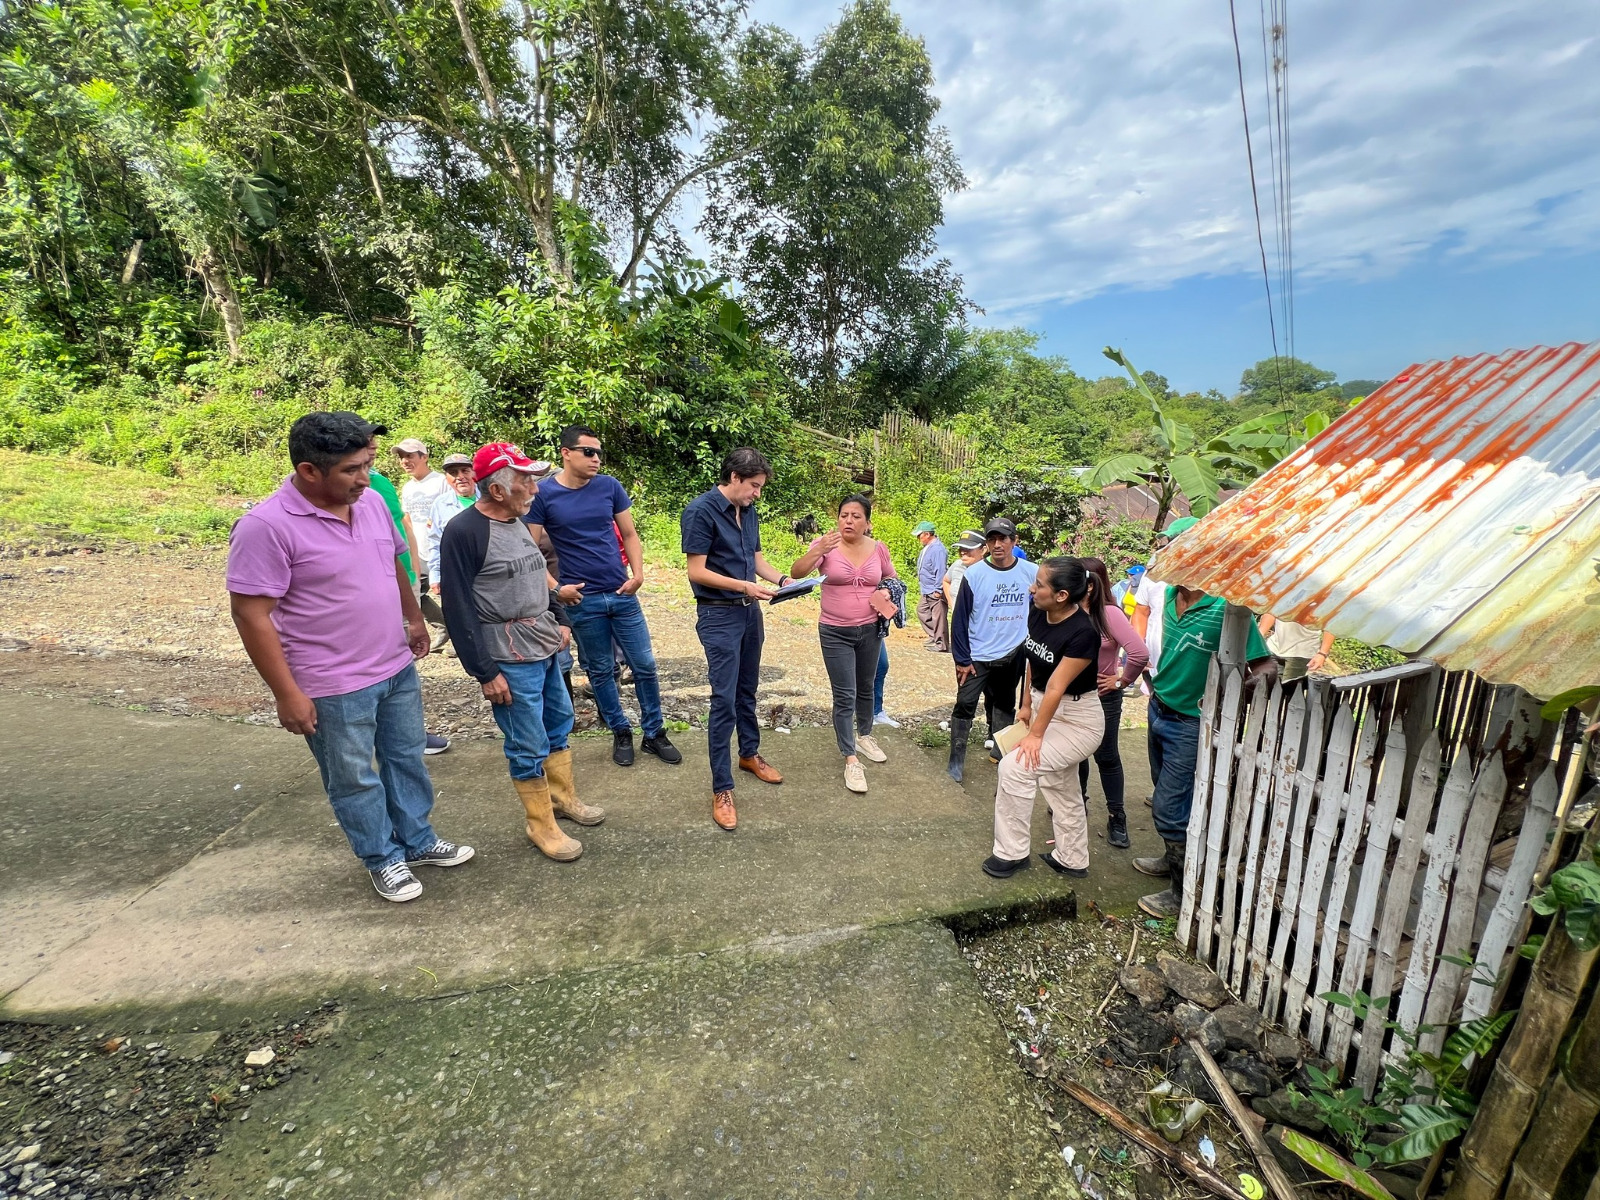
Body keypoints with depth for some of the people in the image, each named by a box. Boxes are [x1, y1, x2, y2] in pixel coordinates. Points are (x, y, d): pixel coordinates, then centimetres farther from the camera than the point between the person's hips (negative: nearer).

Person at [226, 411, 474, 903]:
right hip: (333, 687, -6)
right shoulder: (266, 526, -20)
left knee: (407, 759, 20)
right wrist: (287, 693, -18)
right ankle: (384, 859, 32)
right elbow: (251, 614, -19)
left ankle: (418, 840, 39)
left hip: (398, 668, 7)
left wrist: (415, 619, 22)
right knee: (355, 779, 11)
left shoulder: (371, 502, 0)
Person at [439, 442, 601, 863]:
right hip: (510, 660, -8)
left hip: (546, 647, 9)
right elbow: (458, 609, -17)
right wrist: (485, 673, -17)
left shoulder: (518, 523, 8)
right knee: (529, 746, 2)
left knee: (559, 722, 20)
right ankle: (540, 824, 21)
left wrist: (559, 621, 15)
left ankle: (563, 797, 40)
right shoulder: (463, 532, -17)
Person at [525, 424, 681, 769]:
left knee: (644, 665, 5)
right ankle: (621, 732, 29)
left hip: (622, 594, 2)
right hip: (582, 600, -2)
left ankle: (654, 733, 21)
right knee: (600, 671, 11)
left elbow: (630, 535, 7)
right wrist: (555, 588, -11)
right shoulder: (544, 494, -5)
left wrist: (637, 573, -6)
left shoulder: (609, 486, 1)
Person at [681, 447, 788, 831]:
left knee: (747, 691, 20)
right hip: (718, 615, -7)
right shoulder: (701, 510, -15)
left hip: (750, 611, 7)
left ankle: (749, 754, 40)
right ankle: (721, 789, 4)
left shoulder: (749, 511, 7)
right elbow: (696, 571, -18)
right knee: (724, 700, -6)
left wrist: (781, 579, -1)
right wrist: (744, 586, -22)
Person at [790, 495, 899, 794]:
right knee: (844, 696, -3)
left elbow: (892, 581, 14)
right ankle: (851, 759, 7)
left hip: (870, 630, 4)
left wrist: (888, 600, -7)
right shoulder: (826, 544, -12)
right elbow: (796, 573, -23)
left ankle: (864, 736, 43)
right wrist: (818, 551, -38)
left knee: (865, 689, 21)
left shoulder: (878, 548, -1)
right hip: (835, 633, -4)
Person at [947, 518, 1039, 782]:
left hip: (1013, 656, 3)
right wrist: (961, 658, -11)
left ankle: (1001, 752, 34)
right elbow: (960, 618, -10)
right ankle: (956, 761, 3)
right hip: (977, 656, -3)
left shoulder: (1032, 572, -6)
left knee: (1005, 706, 18)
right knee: (965, 705, -6)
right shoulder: (974, 574, -13)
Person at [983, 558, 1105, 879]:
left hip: (1077, 720, -8)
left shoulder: (1083, 633, -29)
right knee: (1058, 787, 18)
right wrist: (1026, 706, 10)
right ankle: (1073, 860, 36)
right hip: (1045, 708, 8)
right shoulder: (1037, 612, -8)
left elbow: (1056, 687, -25)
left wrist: (1035, 735, -20)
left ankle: (1012, 852, 5)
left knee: (1015, 767, -14)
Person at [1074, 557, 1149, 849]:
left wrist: (1121, 680, -14)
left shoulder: (1110, 614, -20)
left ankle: (1116, 817, 22)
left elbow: (1140, 653, -25)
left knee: (1107, 756, 8)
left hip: (1103, 697, -4)